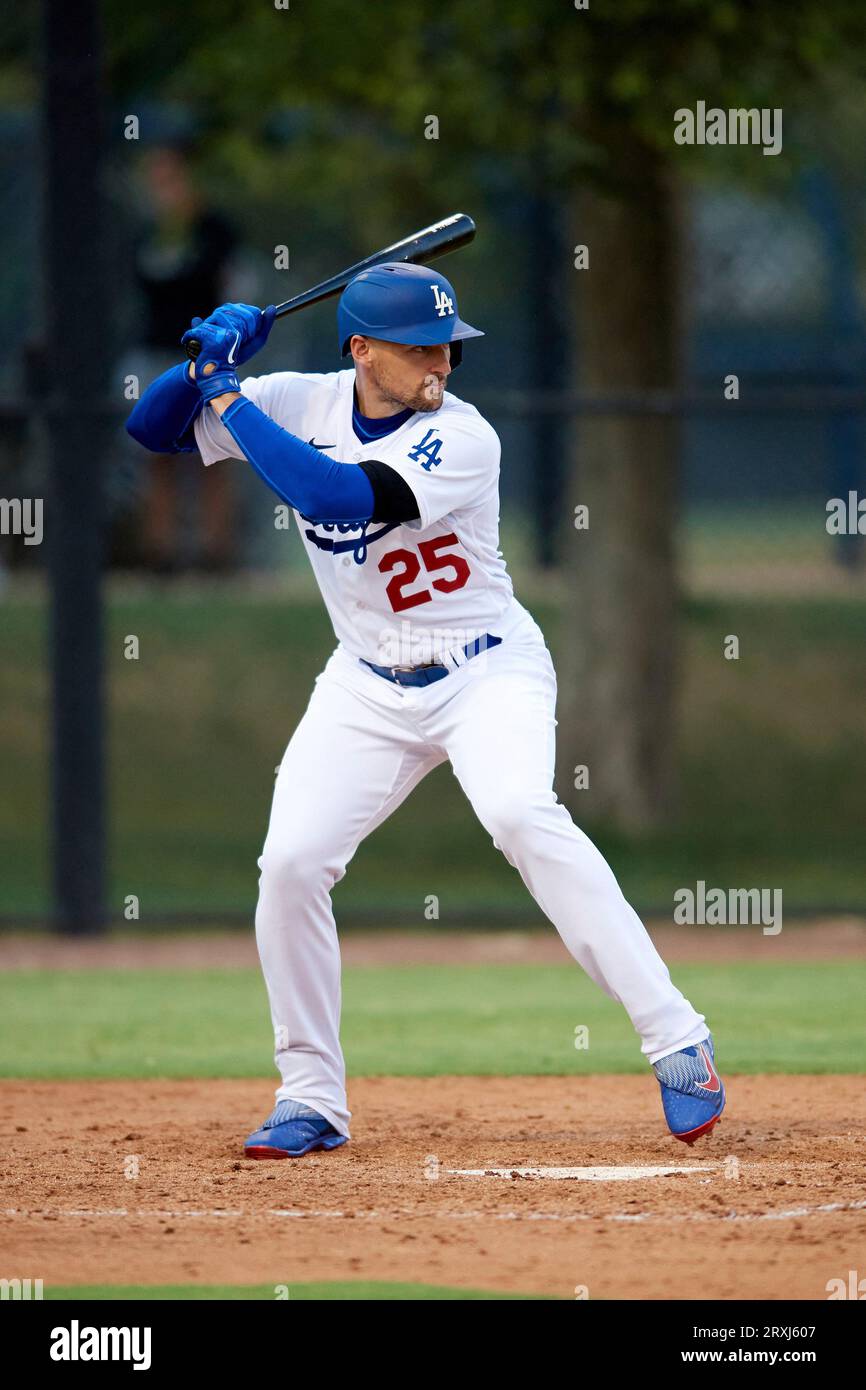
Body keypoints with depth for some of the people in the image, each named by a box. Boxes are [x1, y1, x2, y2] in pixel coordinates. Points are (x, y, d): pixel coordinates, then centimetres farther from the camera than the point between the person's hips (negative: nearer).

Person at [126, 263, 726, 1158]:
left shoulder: (462, 439, -21)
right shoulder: (302, 405, -4)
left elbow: (342, 498, -34)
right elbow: (153, 428, 3)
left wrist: (229, 400, -27)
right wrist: (211, 364, -17)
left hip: (487, 671, -5)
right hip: (369, 685, 5)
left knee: (520, 815, -30)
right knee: (291, 861, -10)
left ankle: (676, 1041, -28)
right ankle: (311, 1100, 5)